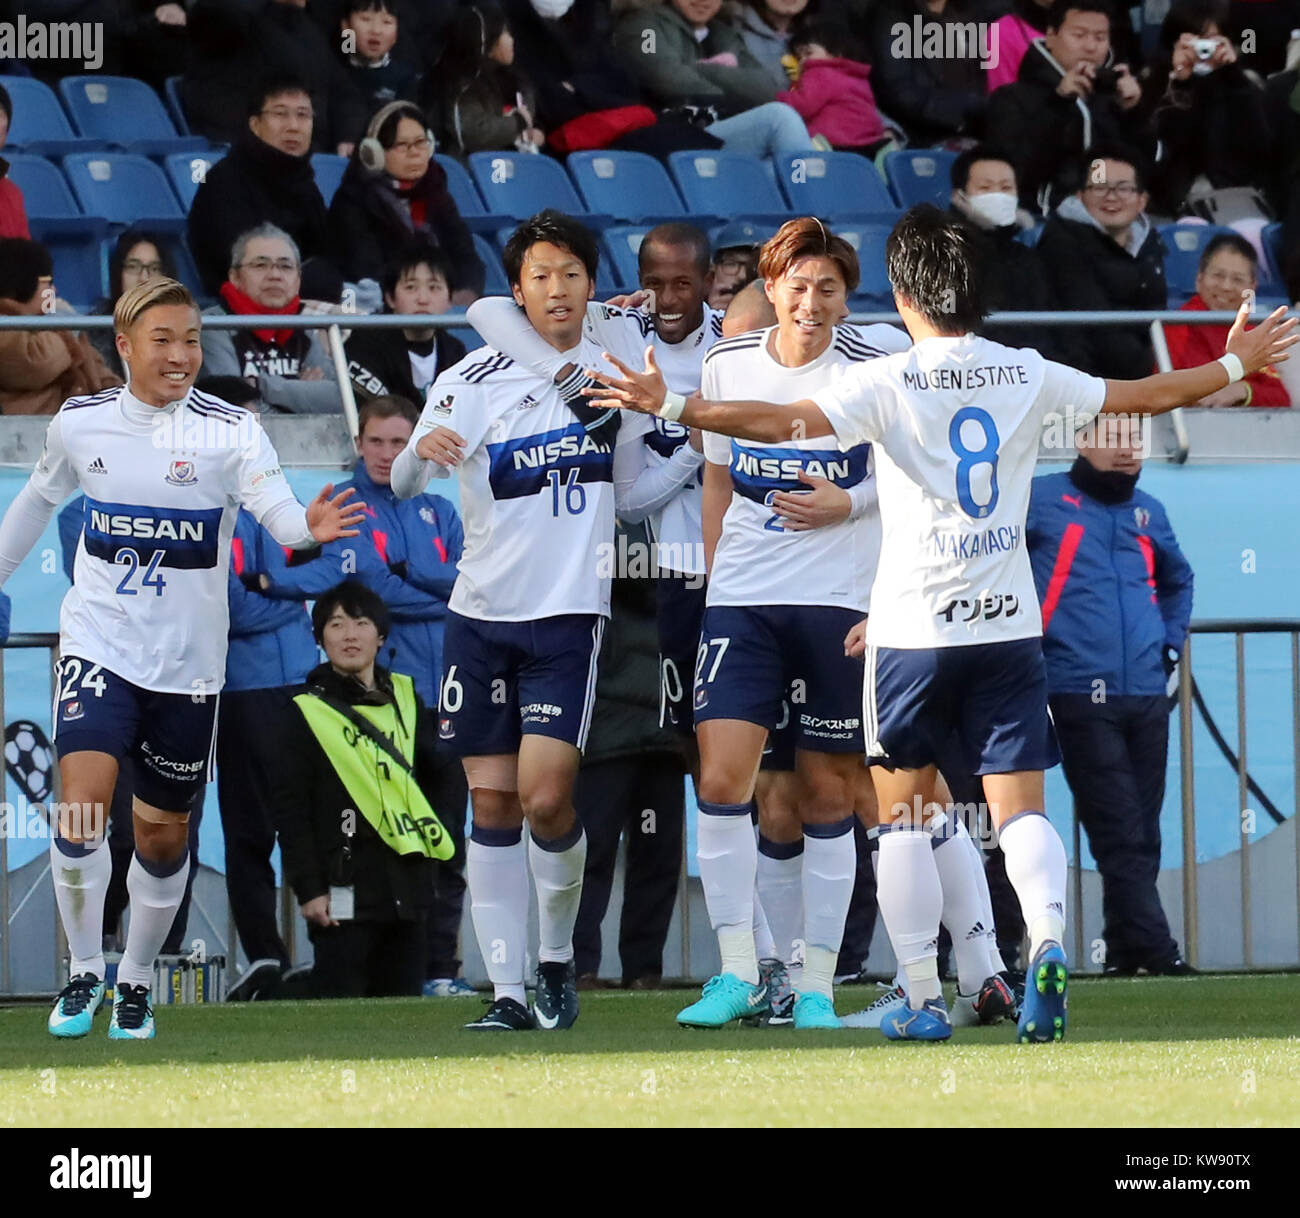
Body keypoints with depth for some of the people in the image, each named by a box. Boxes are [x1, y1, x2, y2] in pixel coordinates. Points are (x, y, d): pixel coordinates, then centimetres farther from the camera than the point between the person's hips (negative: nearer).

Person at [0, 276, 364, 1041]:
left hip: (188, 662, 0)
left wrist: (308, 528, -45)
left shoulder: (229, 432, -9)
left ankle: (137, 982, 30)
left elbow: (279, 511, -23)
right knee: (84, 808, -17)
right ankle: (85, 972, 1)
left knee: (164, 836, 9)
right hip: (99, 643, 0)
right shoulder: (80, 425, -1)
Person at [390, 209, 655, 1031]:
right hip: (481, 615, 0)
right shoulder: (473, 381, -3)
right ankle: (508, 990, 5)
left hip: (570, 616, 0)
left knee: (547, 797, -13)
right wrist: (422, 450, -34)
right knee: (493, 802, 0)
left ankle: (558, 958, 9)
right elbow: (403, 486, -14)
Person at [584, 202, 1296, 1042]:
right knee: (1020, 808, 1)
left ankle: (924, 999, 7)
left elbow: (784, 423, -22)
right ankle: (1048, 940, -27)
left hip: (914, 629, -3)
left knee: (904, 816, 9)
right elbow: (1149, 396, 16)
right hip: (1011, 626, 3)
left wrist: (673, 407, -21)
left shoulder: (889, 383, -9)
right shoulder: (1029, 377, 4)